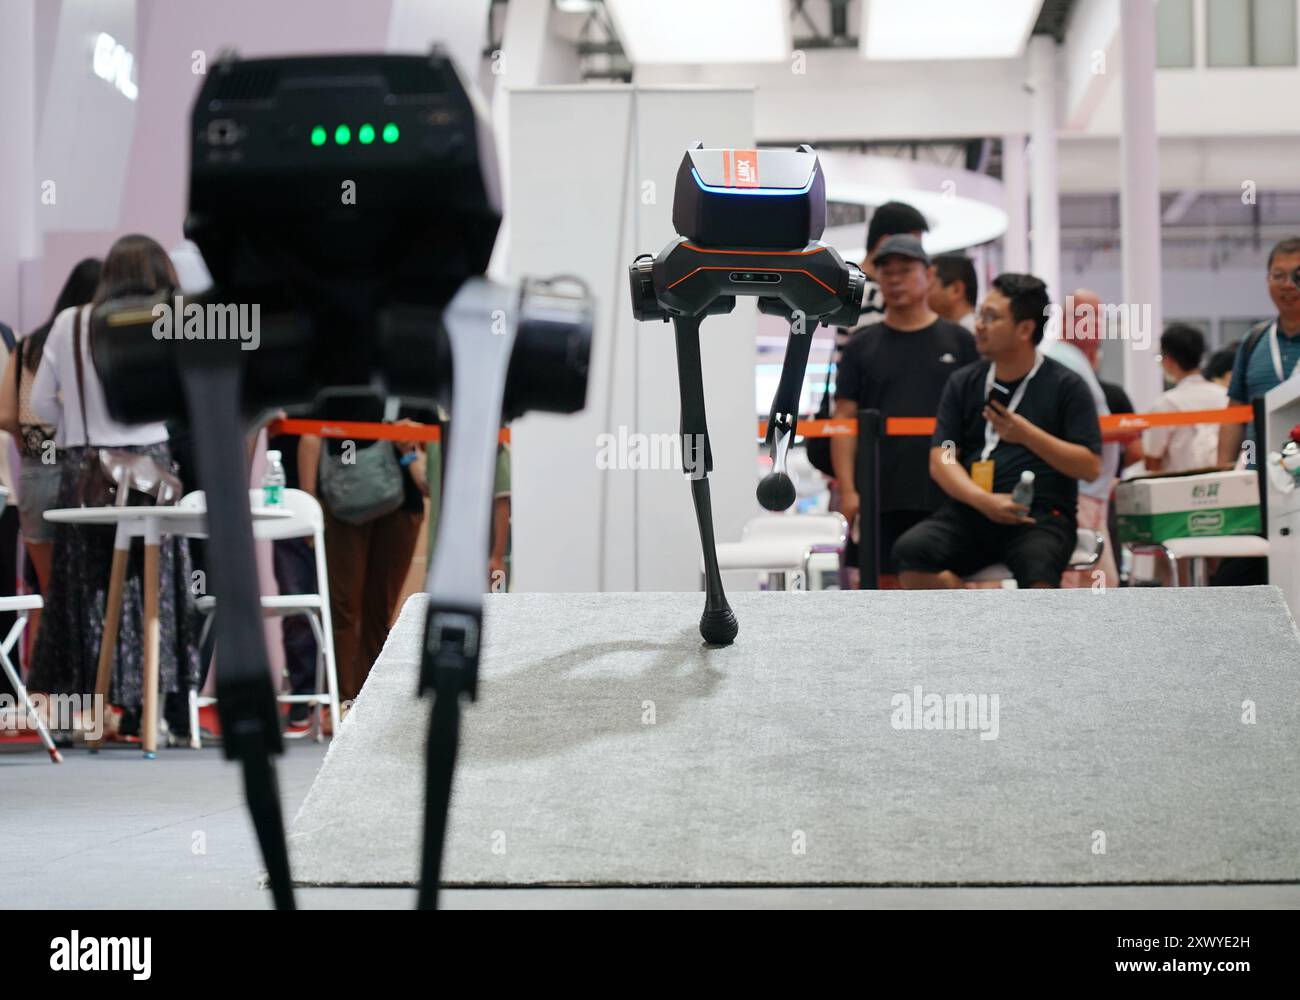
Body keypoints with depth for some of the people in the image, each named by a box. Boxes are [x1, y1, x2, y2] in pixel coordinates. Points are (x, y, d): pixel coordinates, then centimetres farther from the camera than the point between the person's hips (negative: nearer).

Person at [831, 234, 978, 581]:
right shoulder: (862, 345, 10)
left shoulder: (959, 341, 8)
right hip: (881, 496, 1)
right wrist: (847, 489, -5)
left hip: (945, 494, 0)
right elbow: (844, 421, 5)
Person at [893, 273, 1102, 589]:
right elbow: (941, 459, 6)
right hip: (969, 511, 3)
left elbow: (1091, 466, 0)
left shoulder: (1066, 386, 6)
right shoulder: (964, 383, 15)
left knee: (1037, 571, -37)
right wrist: (983, 500, -13)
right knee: (911, 551, -27)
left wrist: (1028, 435, -10)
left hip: (1042, 516, -3)